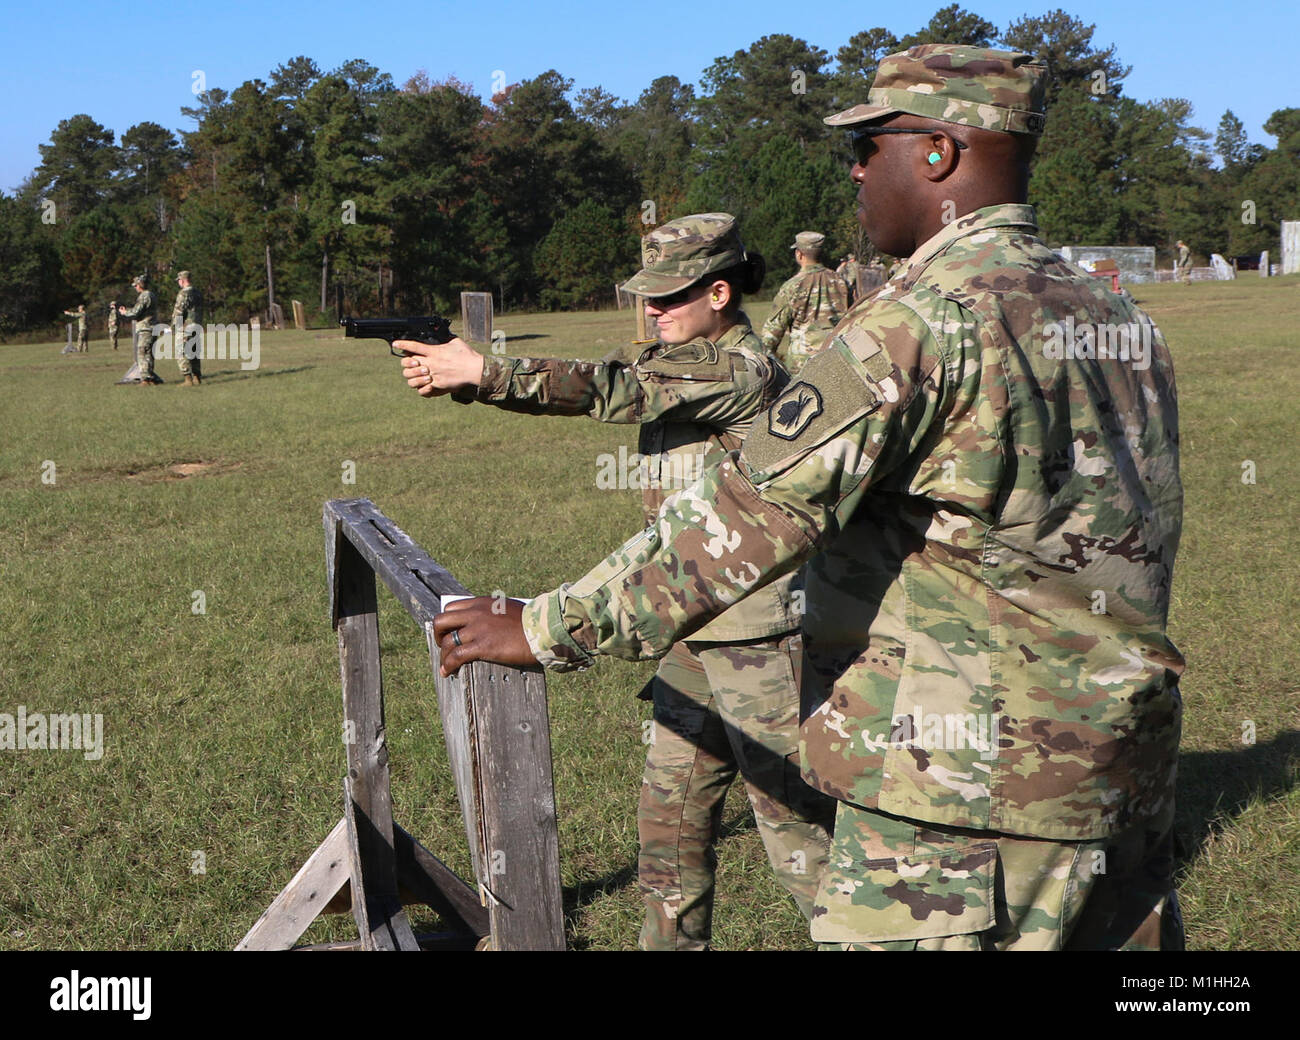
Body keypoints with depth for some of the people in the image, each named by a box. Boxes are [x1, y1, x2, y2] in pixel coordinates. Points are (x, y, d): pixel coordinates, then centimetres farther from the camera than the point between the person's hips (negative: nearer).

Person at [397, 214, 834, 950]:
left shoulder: (745, 371, -17)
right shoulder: (675, 359, 11)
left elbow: (612, 391, -25)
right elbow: (595, 383, 2)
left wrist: (481, 371, -24)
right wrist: (459, 379, -12)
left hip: (759, 636, -9)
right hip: (694, 631, 9)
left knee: (795, 815, 0)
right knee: (673, 807, 15)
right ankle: (674, 938, 29)